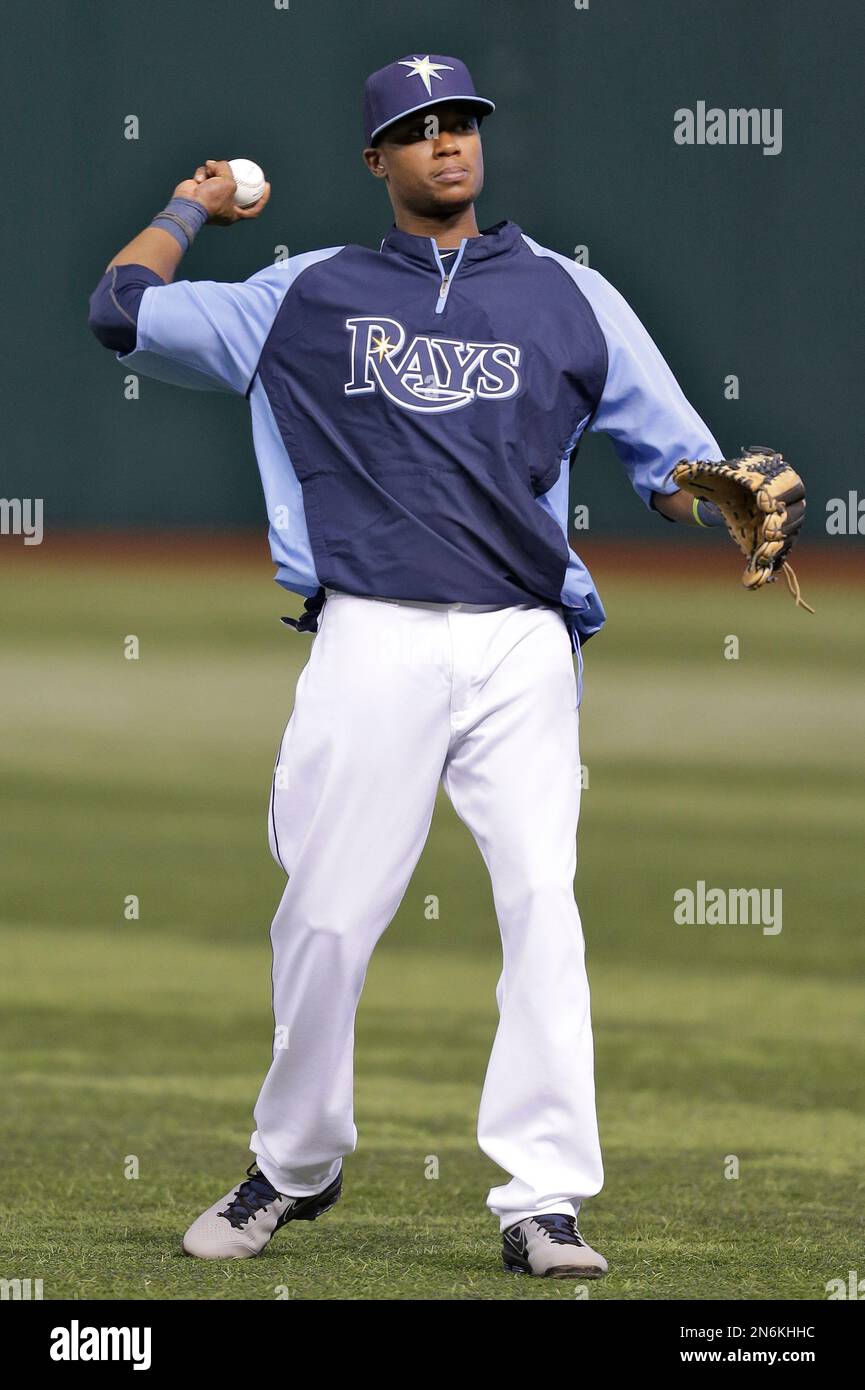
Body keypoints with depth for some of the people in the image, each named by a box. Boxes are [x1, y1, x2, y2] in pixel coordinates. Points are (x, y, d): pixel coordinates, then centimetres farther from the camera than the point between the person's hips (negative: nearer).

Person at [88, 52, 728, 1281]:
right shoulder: (308, 297, 15)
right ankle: (297, 1167, 19)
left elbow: (668, 457, 13)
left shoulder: (567, 295, 16)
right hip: (372, 643, 0)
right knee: (327, 916, -2)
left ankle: (544, 1200, -13)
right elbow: (125, 311, 15)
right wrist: (193, 207, 29)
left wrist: (735, 510, -8)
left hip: (521, 644, 0)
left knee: (542, 902, -12)